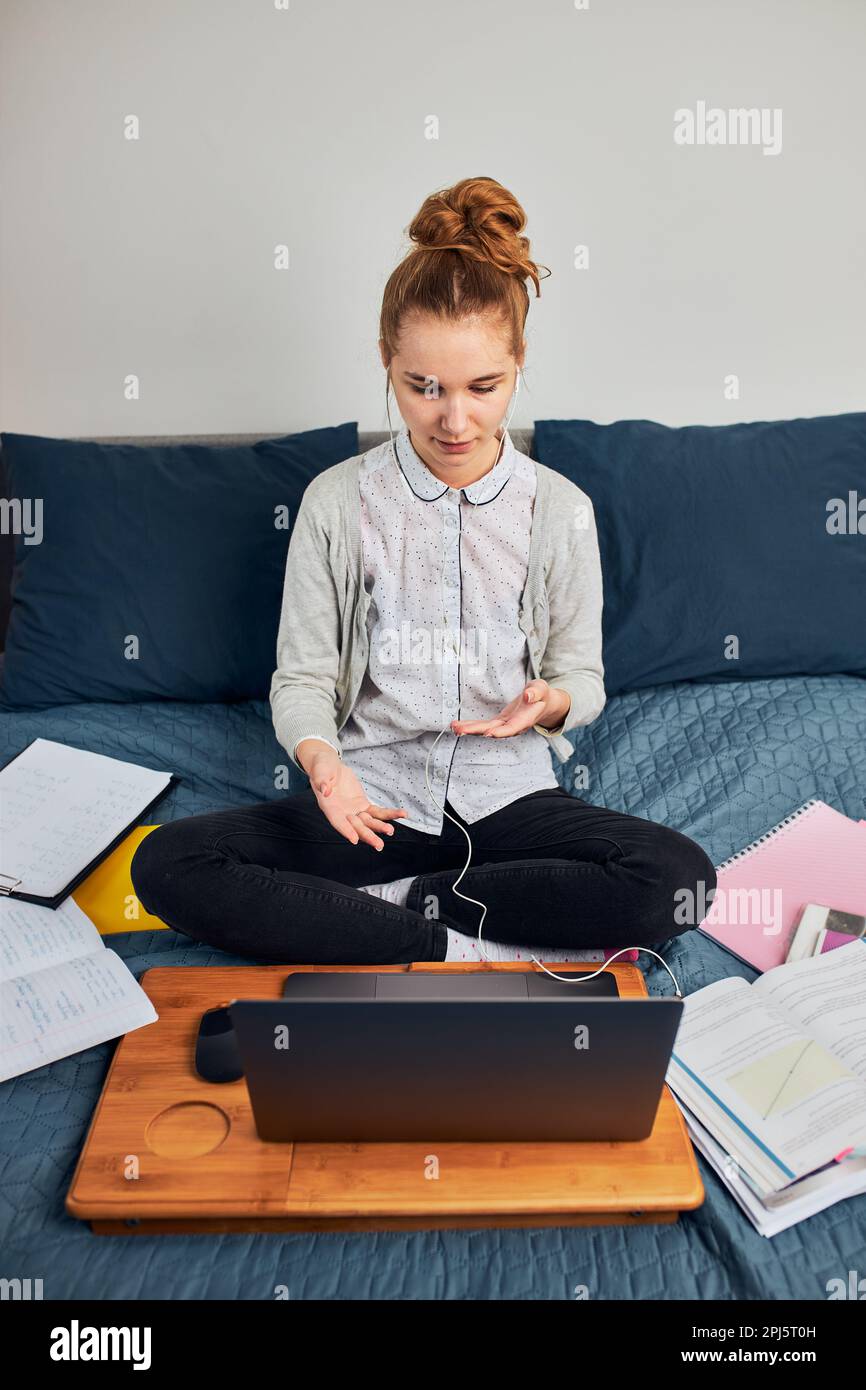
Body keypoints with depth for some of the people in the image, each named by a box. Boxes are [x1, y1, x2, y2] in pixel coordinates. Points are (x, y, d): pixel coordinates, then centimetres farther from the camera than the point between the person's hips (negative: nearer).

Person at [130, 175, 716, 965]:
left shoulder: (561, 509, -2)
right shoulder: (336, 502, -3)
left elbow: (583, 676, 6)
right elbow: (302, 677, -1)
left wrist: (549, 703, -19)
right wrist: (321, 760, -23)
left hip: (507, 791, 1)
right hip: (374, 794, 0)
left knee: (680, 878, -26)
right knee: (168, 865, -22)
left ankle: (392, 900, -14)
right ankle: (459, 950, -19)